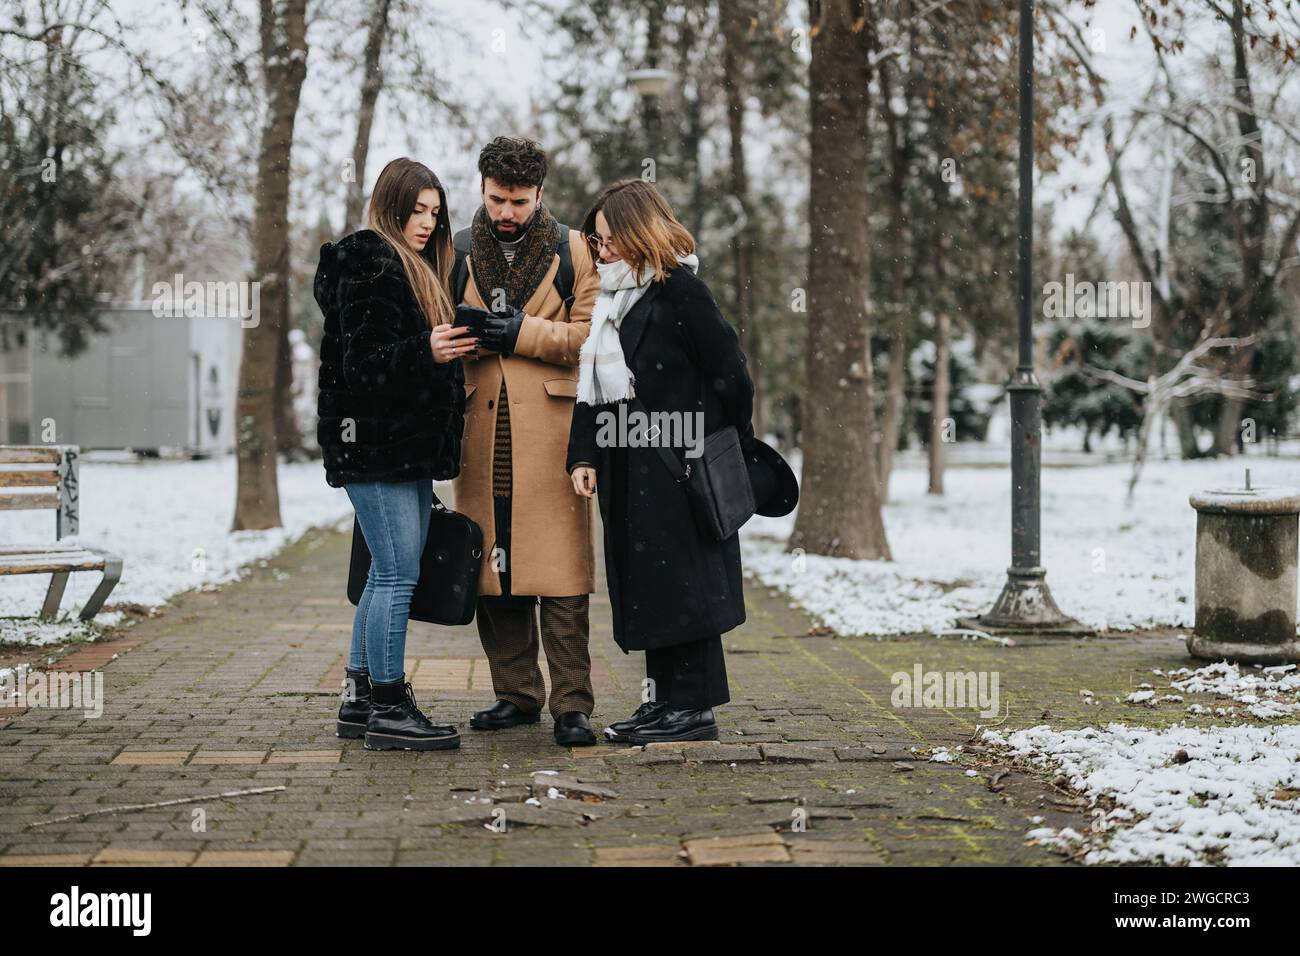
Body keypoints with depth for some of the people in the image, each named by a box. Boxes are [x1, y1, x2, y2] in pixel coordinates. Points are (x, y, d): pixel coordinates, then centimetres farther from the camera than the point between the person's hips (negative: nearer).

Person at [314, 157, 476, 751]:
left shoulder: (416, 269, 21)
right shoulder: (366, 266, -9)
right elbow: (361, 361, -18)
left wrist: (452, 347, 11)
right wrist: (426, 350, -30)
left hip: (407, 446, 10)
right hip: (372, 443, -10)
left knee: (386, 574, 11)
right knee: (397, 574, -10)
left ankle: (360, 699, 18)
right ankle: (387, 709, -6)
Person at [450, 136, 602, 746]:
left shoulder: (572, 251, 7)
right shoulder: (457, 253, 13)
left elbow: (590, 334, 0)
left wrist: (523, 334, -11)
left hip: (550, 427, -3)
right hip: (481, 428, 3)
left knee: (559, 568, -7)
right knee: (491, 565, 4)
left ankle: (571, 705, -4)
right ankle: (516, 695, 15)